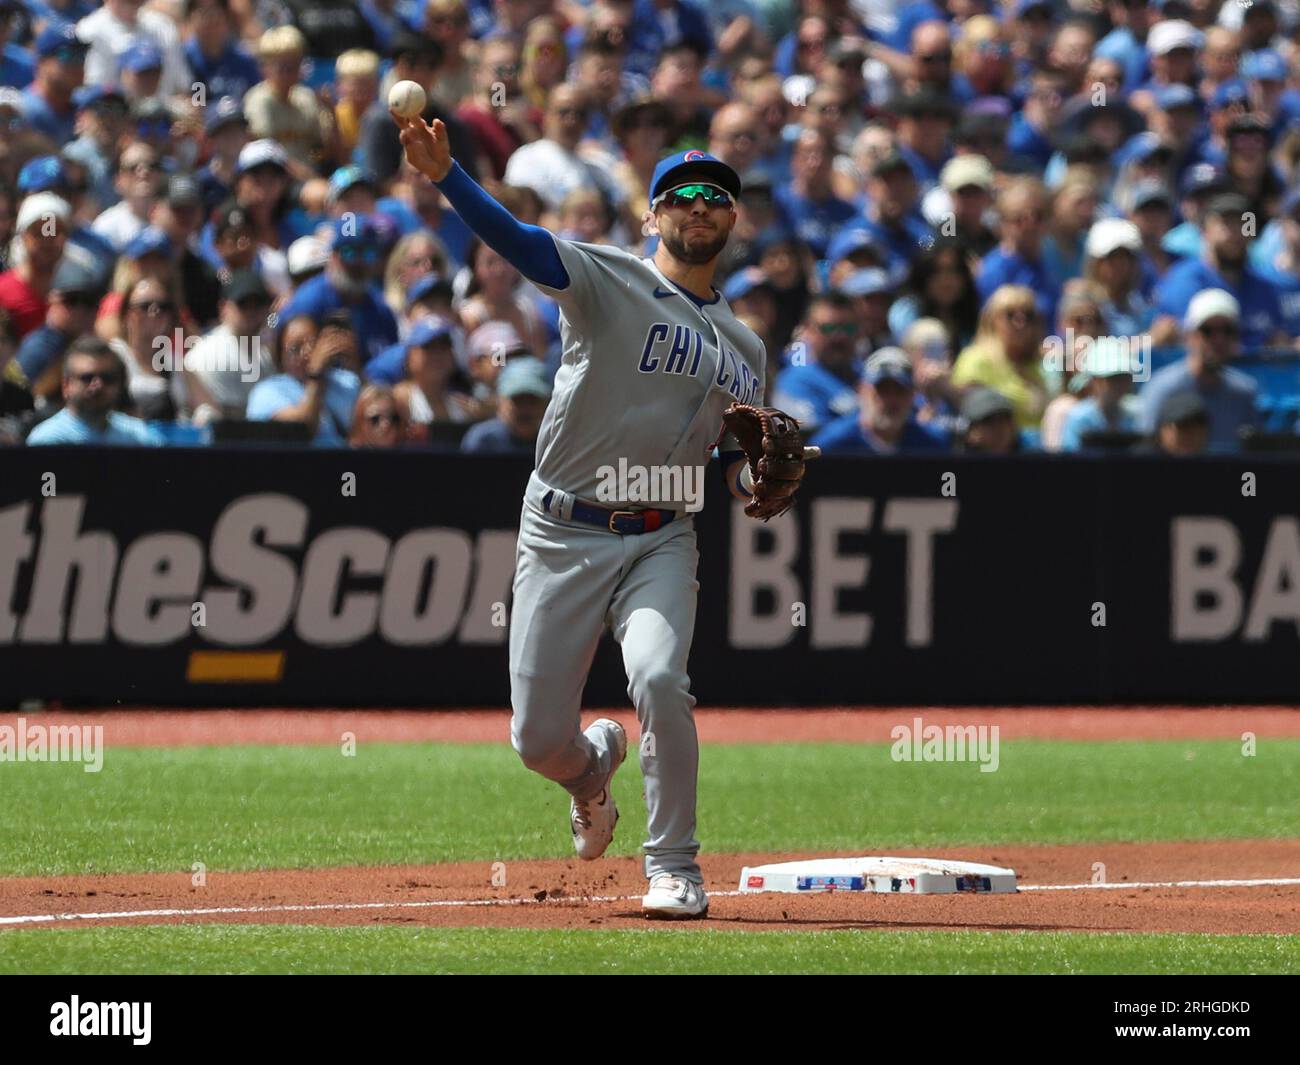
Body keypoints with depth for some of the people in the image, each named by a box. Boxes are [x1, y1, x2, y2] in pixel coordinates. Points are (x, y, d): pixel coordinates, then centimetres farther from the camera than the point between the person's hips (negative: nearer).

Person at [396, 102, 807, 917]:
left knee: (659, 678, -26)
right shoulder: (608, 281, -2)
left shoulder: (744, 348, 13)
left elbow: (736, 467, 19)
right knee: (540, 739, 0)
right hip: (563, 534, -2)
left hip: (661, 540, 2)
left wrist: (763, 475, -6)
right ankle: (595, 764, 39)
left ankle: (674, 868, -12)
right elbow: (518, 241, -19)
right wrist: (444, 174, -37)